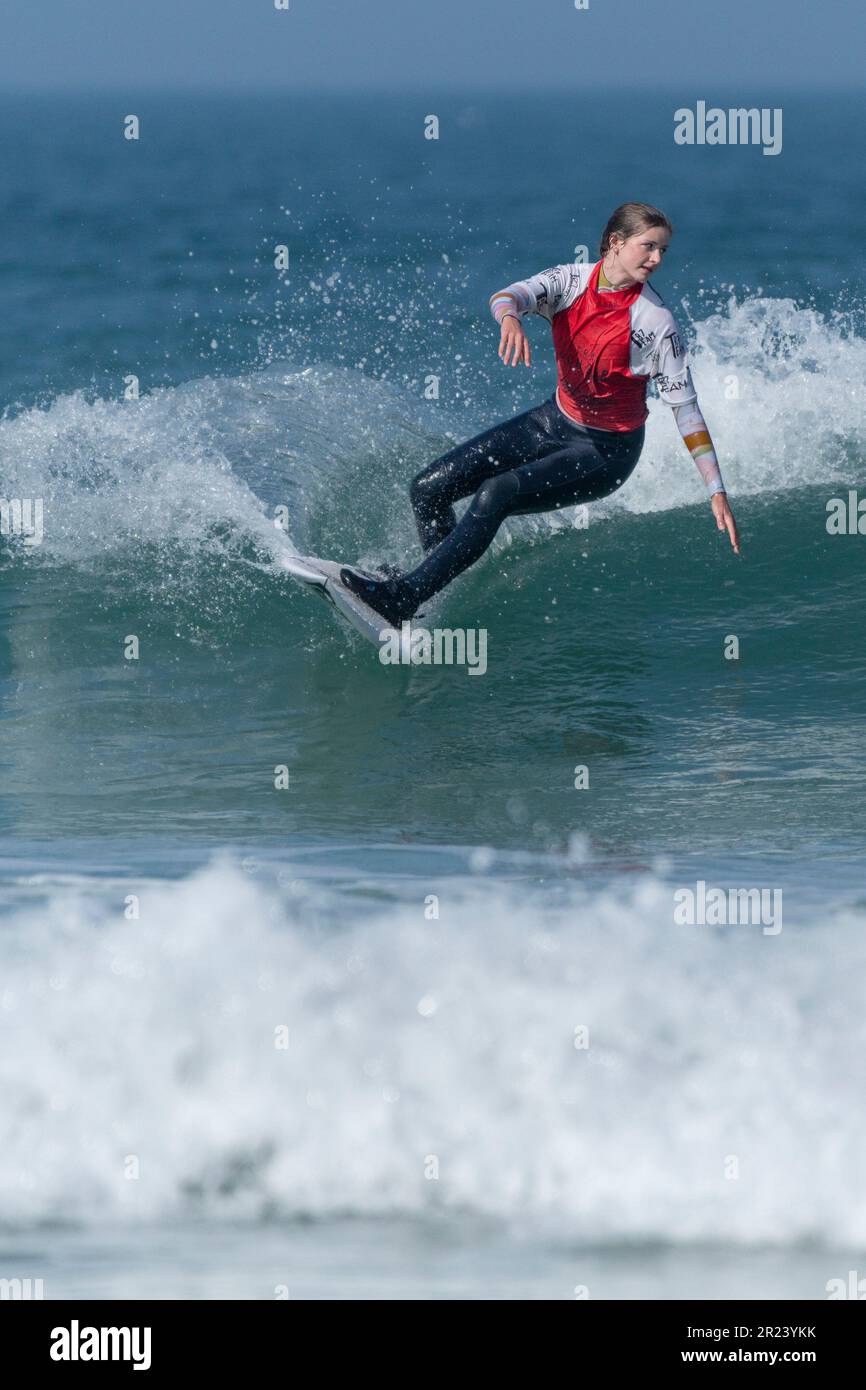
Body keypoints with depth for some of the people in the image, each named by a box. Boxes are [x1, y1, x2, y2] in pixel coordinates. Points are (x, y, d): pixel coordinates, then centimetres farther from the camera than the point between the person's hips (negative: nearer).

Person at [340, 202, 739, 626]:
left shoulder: (657, 322, -19)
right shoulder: (571, 281, -10)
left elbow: (686, 408, -14)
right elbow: (512, 295, -28)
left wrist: (717, 491, -18)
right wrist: (510, 316, -55)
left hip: (605, 452, -6)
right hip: (554, 422, 6)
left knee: (496, 494, -26)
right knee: (429, 488, 0)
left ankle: (402, 597, -23)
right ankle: (445, 583, 21)